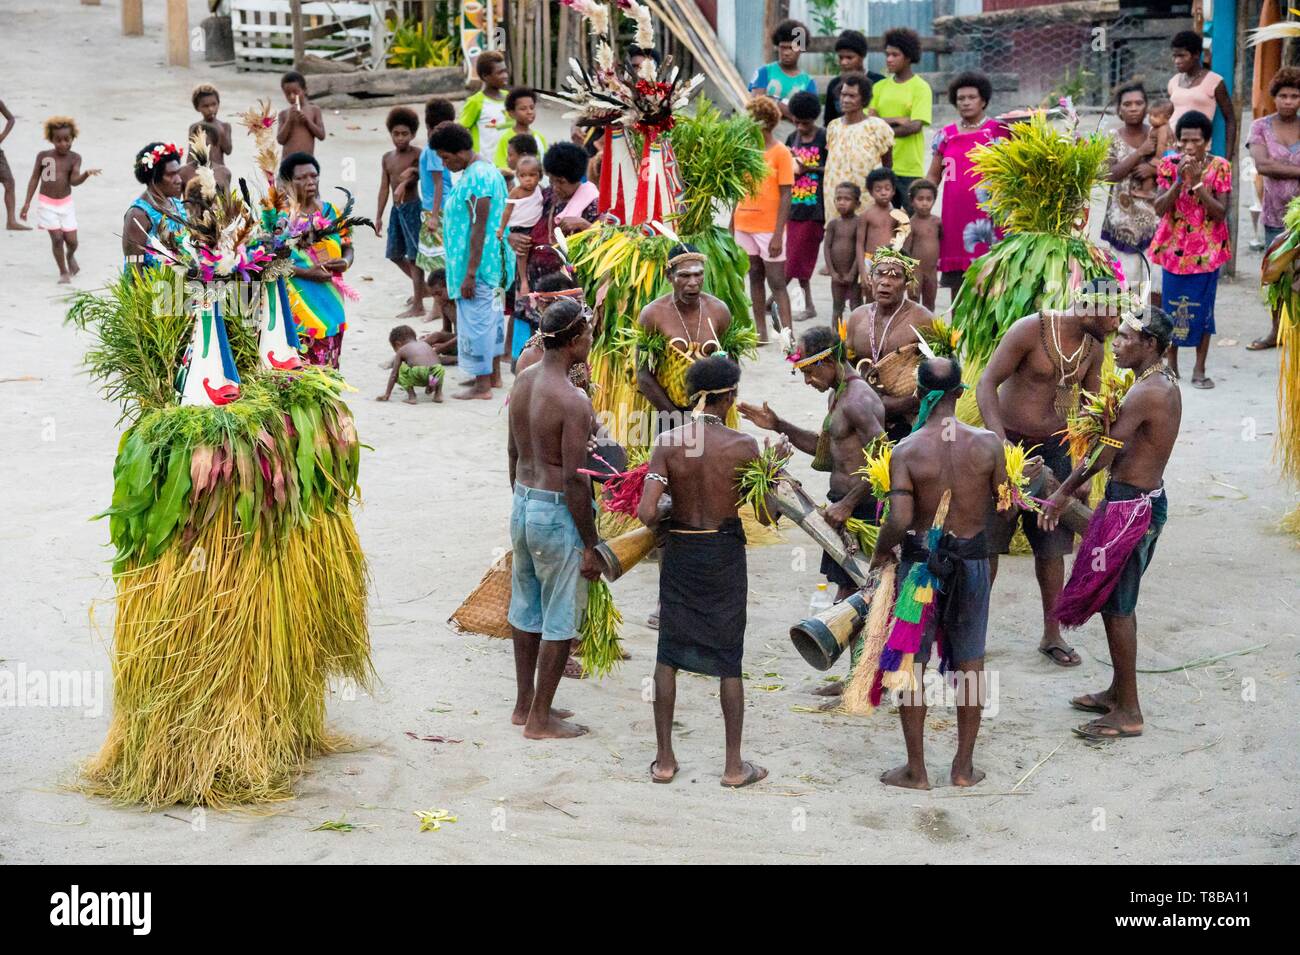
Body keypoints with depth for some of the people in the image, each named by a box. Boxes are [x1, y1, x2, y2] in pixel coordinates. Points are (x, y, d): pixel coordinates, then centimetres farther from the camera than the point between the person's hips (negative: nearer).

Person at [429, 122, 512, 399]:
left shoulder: (476, 178, -21)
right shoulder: (487, 170, 12)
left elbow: (479, 229, -24)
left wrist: (470, 274, -23)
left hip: (478, 265, -10)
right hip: (493, 265, 10)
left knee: (475, 320, -3)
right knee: (491, 316, 17)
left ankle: (482, 386, 3)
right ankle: (494, 375, 28)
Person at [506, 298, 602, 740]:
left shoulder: (522, 381, 2)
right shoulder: (573, 401, -22)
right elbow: (575, 480, -21)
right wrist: (591, 546, -14)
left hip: (523, 503, 8)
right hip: (558, 513, -8)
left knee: (527, 610, 19)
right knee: (561, 619, 5)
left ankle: (525, 705, 31)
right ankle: (540, 718, 13)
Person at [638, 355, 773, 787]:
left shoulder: (667, 443, -10)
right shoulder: (744, 445, -12)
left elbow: (646, 513, -17)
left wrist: (662, 522, 6)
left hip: (679, 552, 1)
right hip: (726, 552, -1)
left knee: (668, 654, 13)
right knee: (729, 660, 9)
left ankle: (664, 760, 16)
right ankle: (734, 766, 14)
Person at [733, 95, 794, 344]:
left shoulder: (781, 152, -8)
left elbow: (785, 196, -11)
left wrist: (778, 235, -16)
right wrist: (732, 224, 11)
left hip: (769, 227, -5)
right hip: (744, 225, 5)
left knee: (776, 281, -5)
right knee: (754, 276, 10)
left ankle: (787, 335, -5)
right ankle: (760, 332, 16)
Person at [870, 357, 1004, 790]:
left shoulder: (906, 450, -14)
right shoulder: (987, 443, -9)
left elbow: (899, 520, -19)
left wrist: (880, 552, 0)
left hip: (920, 560, -2)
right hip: (972, 560, 2)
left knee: (912, 664, 10)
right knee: (969, 663, 15)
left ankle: (916, 770, 16)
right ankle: (964, 766, 22)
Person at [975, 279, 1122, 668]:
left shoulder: (1094, 348, 2)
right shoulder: (1031, 330, -17)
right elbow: (987, 383, -17)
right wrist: (1000, 441, -27)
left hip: (1055, 448, 5)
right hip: (1010, 446, -5)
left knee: (1051, 547, 9)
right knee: (987, 543, 0)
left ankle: (1052, 634, 21)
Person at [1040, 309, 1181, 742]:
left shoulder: (1144, 394, -22)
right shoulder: (1166, 386, 9)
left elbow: (1103, 457, -20)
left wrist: (1062, 495, -11)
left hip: (1130, 507, -10)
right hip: (1150, 499, 10)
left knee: (1117, 607, -2)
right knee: (1120, 603, 19)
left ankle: (1128, 713, 4)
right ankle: (1118, 692, 31)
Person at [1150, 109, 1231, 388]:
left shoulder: (1220, 167, -6)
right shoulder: (1169, 165, -3)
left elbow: (1221, 212, -12)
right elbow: (1159, 208, -10)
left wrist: (1197, 182, -22)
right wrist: (1179, 180, -22)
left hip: (1207, 250, -1)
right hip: (1174, 247, 1)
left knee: (1202, 308, 2)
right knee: (1171, 306, 7)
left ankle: (1199, 369, 10)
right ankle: (1171, 365, 21)